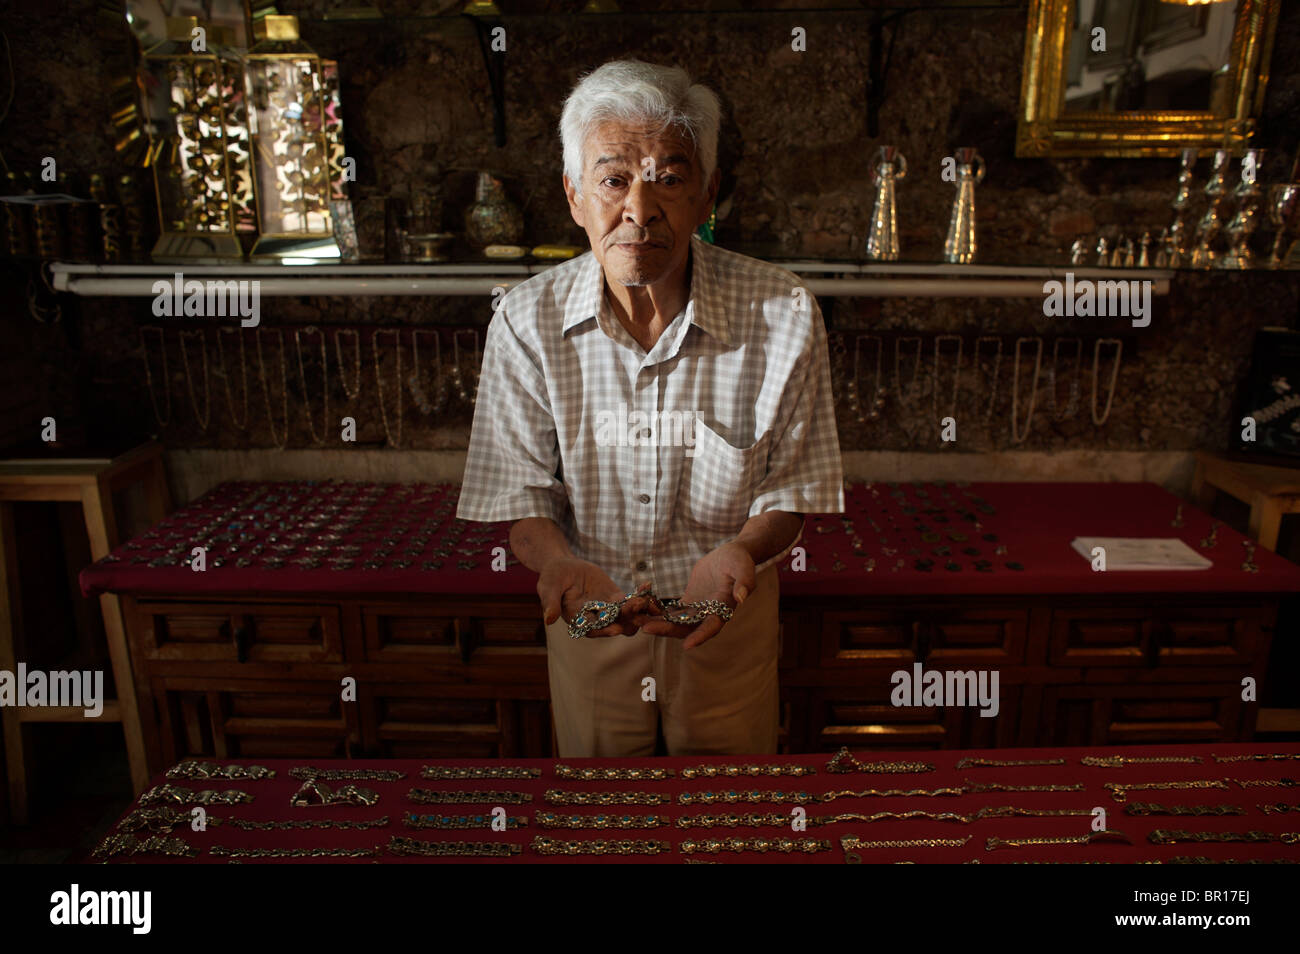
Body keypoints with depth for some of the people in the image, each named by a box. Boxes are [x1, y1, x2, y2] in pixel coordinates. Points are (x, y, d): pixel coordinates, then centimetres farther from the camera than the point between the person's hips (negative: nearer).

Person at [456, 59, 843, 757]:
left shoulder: (783, 315, -17)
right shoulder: (525, 320, -14)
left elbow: (792, 489, -10)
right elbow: (521, 490, -9)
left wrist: (738, 553, -30)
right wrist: (558, 561, -30)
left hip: (728, 619, 0)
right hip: (589, 618, 1)